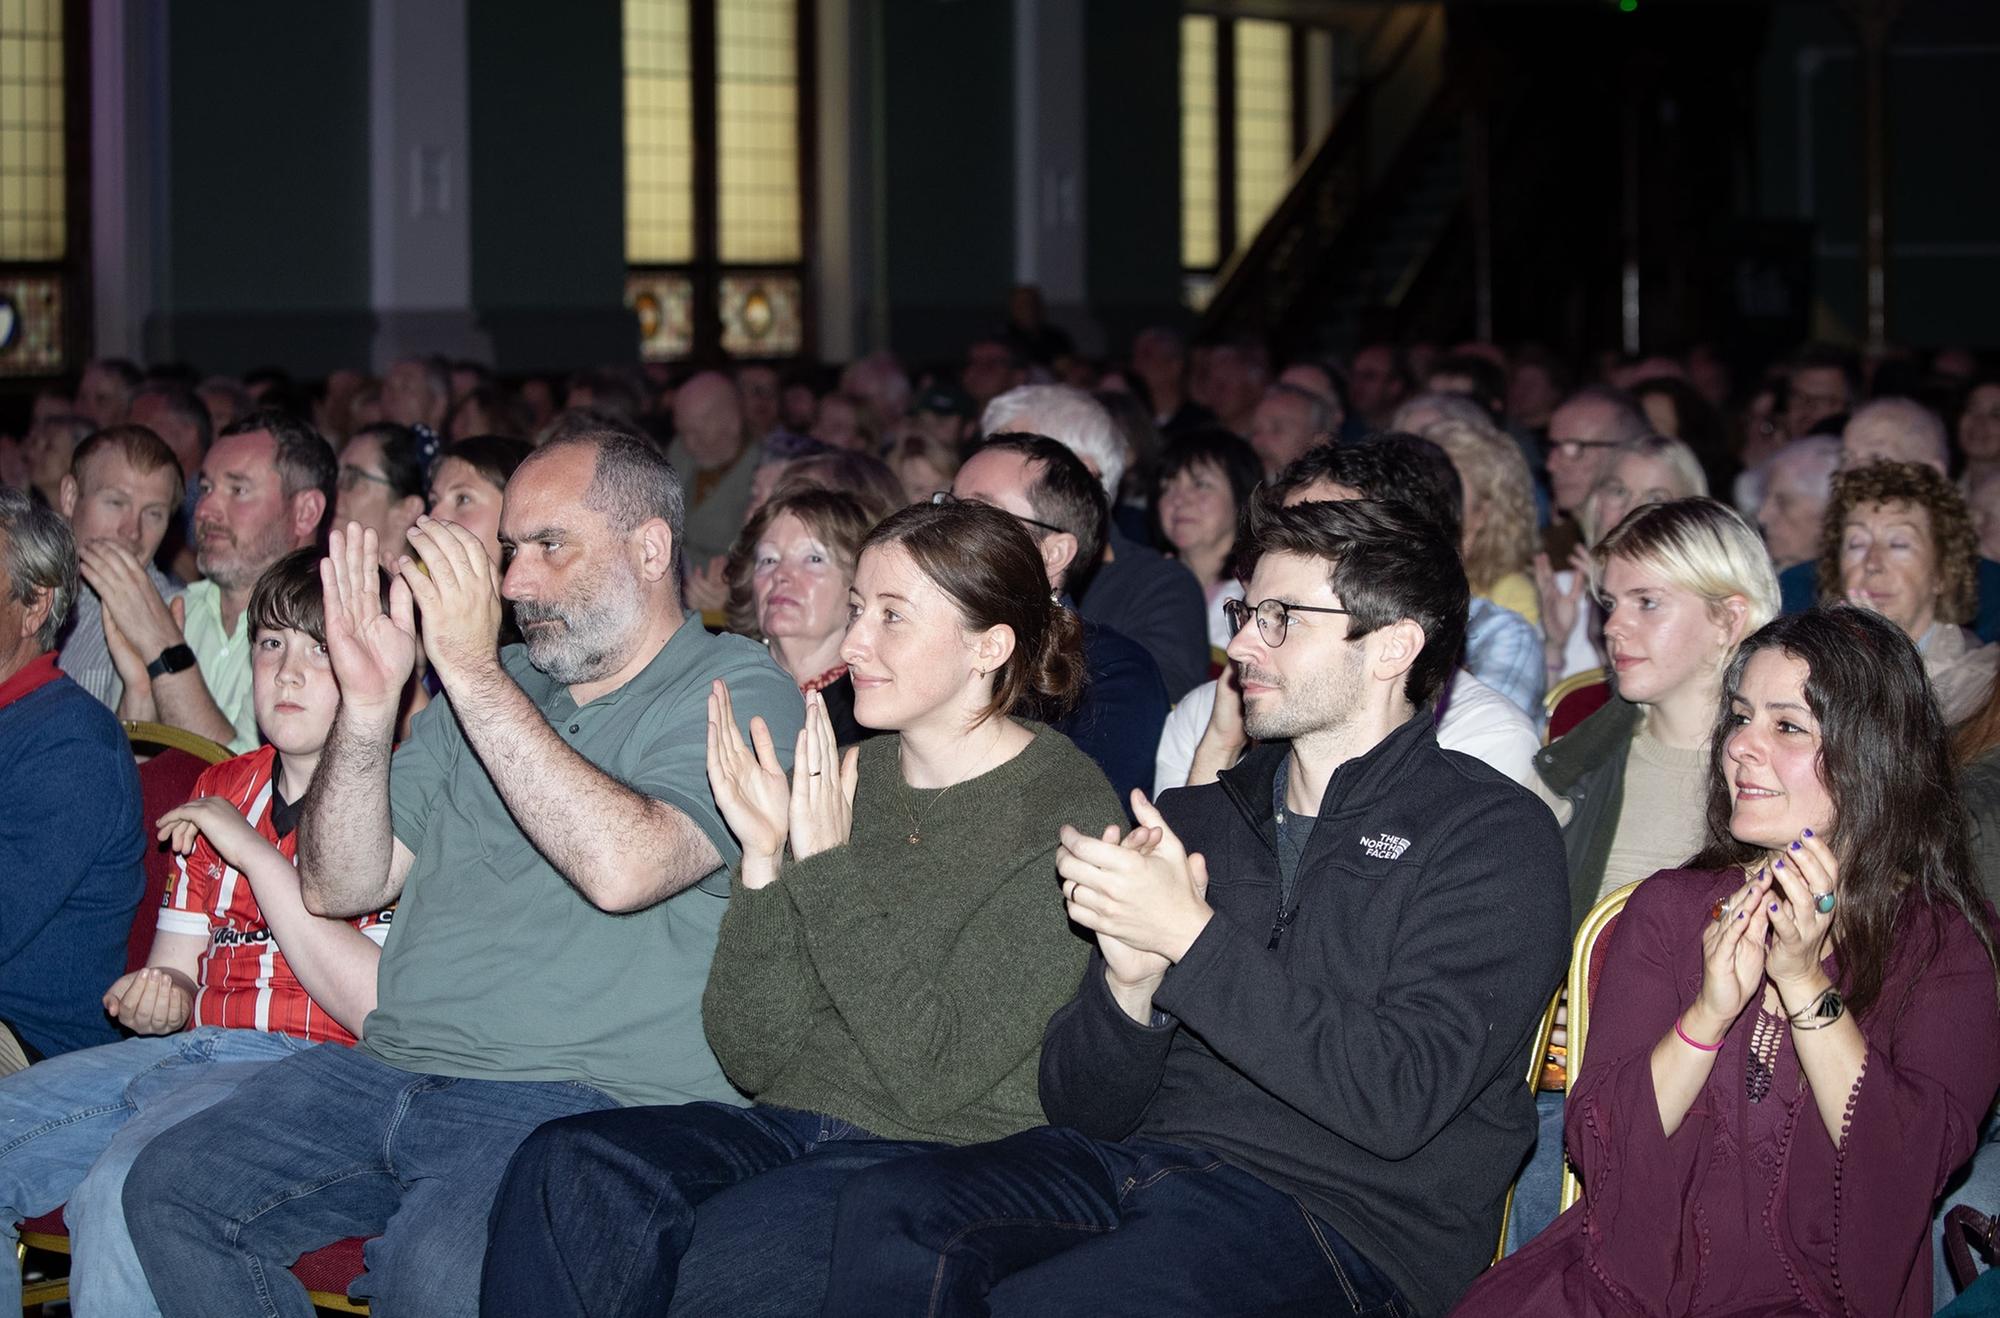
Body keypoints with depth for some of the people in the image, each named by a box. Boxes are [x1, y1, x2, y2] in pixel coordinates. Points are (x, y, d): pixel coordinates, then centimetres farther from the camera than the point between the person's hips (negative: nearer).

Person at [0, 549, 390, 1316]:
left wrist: (256, 856, -13)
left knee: (125, 1189, -33)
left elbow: (384, 1009, -14)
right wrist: (154, 999, -4)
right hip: (193, 1048, 7)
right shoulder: (221, 791, 19)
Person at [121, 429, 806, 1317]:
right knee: (171, 1192, -10)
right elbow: (339, 887, 14)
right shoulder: (492, 690, 20)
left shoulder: (737, 691, -1)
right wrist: (369, 701, -1)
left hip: (588, 1097, -7)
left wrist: (475, 673, -17)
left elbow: (622, 867, -21)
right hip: (394, 1069, 7)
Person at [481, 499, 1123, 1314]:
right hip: (790, 1131, 6)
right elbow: (752, 1057, 6)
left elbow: (934, 1074, -15)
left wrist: (830, 870, -14)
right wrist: (764, 859, -6)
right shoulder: (846, 779, 11)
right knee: (561, 1170, -23)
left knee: (742, 1241, -35)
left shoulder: (1066, 811, -7)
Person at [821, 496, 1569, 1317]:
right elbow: (1081, 1108, 14)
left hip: (1341, 1213, -6)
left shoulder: (1492, 838, 0)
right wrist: (1130, 985, -9)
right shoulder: (1196, 820, 17)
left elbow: (1401, 1099, -15)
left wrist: (1193, 937, -15)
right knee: (887, 1210, -24)